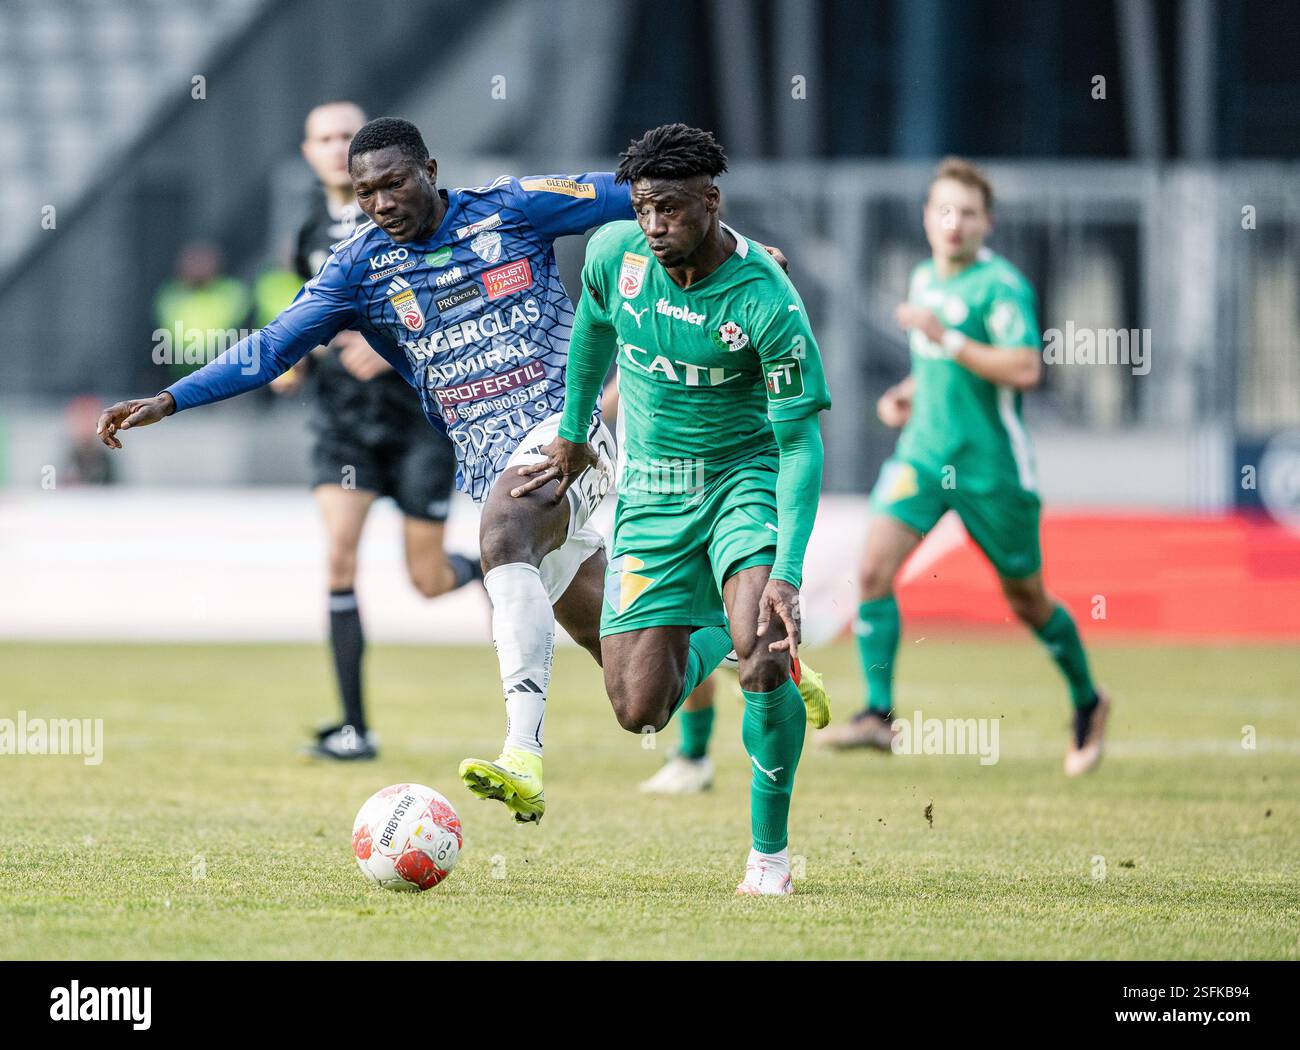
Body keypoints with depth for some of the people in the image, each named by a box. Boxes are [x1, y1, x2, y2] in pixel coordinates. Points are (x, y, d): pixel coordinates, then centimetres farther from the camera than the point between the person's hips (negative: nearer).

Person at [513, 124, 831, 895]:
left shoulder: (767, 301, -23)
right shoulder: (614, 253, -9)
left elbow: (800, 442, -20)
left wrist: (788, 572, -30)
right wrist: (574, 432, 27)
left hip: (746, 477, -4)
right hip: (651, 488, 4)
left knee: (765, 662, -28)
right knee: (640, 711, -4)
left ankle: (770, 852, -8)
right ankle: (711, 638, 33)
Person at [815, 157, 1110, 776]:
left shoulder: (1001, 285, -13)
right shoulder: (924, 279, 10)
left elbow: (1025, 370, -25)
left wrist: (945, 336, -27)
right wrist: (906, 393, 9)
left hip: (990, 464, -6)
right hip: (923, 453, 6)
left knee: (1026, 600, 8)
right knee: (874, 568, -16)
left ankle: (1088, 703, 33)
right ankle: (878, 714, -15)